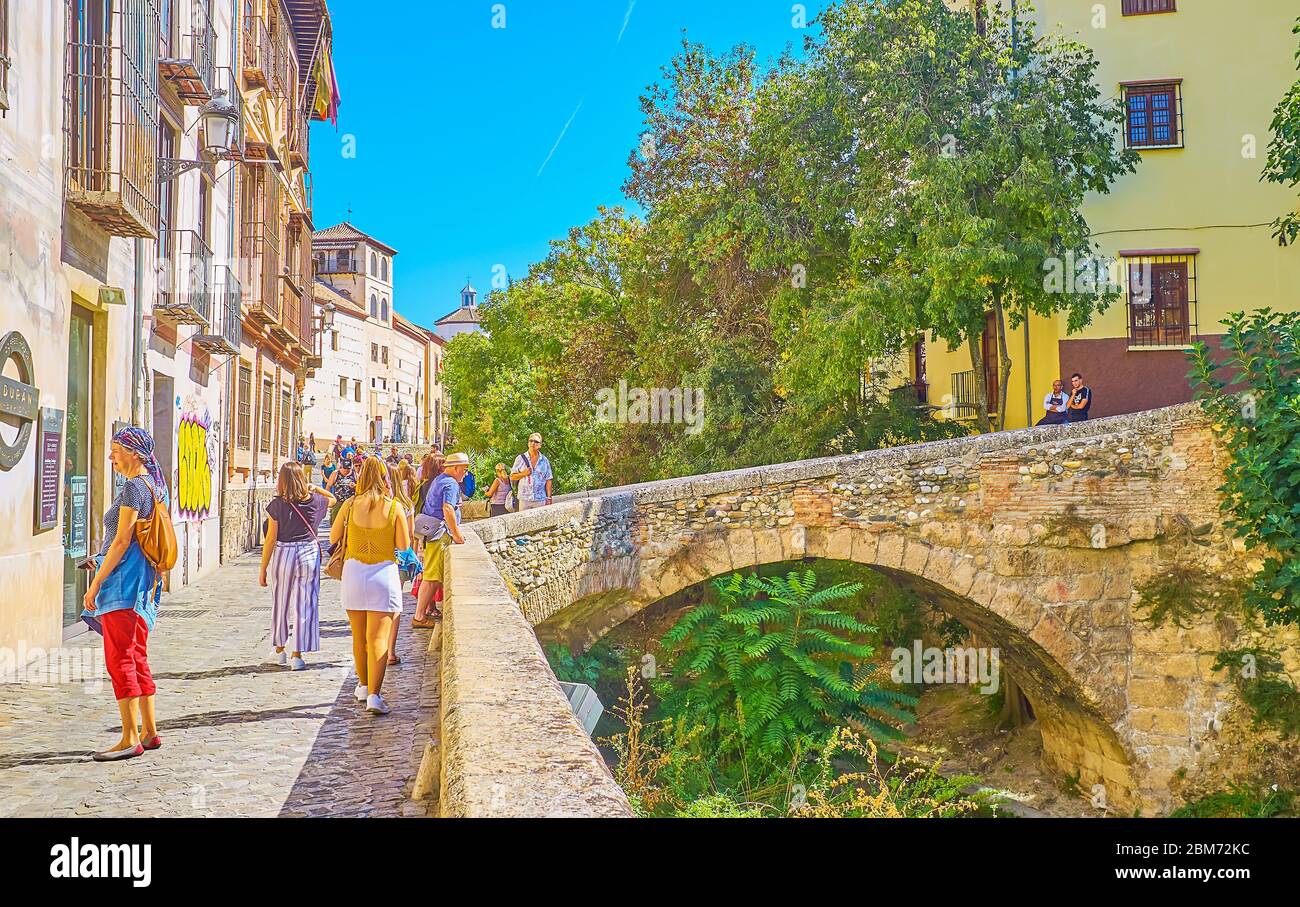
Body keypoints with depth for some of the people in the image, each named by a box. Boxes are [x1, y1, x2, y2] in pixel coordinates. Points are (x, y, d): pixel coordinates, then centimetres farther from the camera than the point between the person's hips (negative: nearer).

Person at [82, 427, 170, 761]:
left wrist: (95, 583, -14)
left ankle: (130, 739, -4)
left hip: (123, 578, -10)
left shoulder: (133, 487, -14)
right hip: (146, 580, 10)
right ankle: (150, 732, 17)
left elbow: (121, 541, -17)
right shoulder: (155, 486, 15)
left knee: (119, 659, -6)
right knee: (137, 658, 14)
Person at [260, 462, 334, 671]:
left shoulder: (276, 505, -8)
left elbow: (270, 539, -6)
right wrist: (315, 488, 16)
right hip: (309, 554, 0)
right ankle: (297, 654, 5)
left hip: (283, 554, 0)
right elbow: (332, 499, 22)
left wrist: (263, 569, 0)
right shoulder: (314, 501, -3)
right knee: (305, 605, 5)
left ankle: (279, 649, 30)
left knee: (280, 603, 16)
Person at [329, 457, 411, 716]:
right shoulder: (394, 508, -7)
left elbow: (333, 538, 10)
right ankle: (374, 694, -13)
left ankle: (363, 686, 32)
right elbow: (404, 546, -4)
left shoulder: (350, 505, -1)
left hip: (353, 571, 3)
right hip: (383, 573, -2)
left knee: (359, 636, 17)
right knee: (378, 638, -3)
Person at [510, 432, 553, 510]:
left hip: (540, 500, 0)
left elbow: (548, 481, 8)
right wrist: (523, 474, -11)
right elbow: (512, 477, 8)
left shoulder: (545, 461, 8)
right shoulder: (520, 459, 6)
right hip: (524, 499, 0)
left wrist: (548, 498, 1)